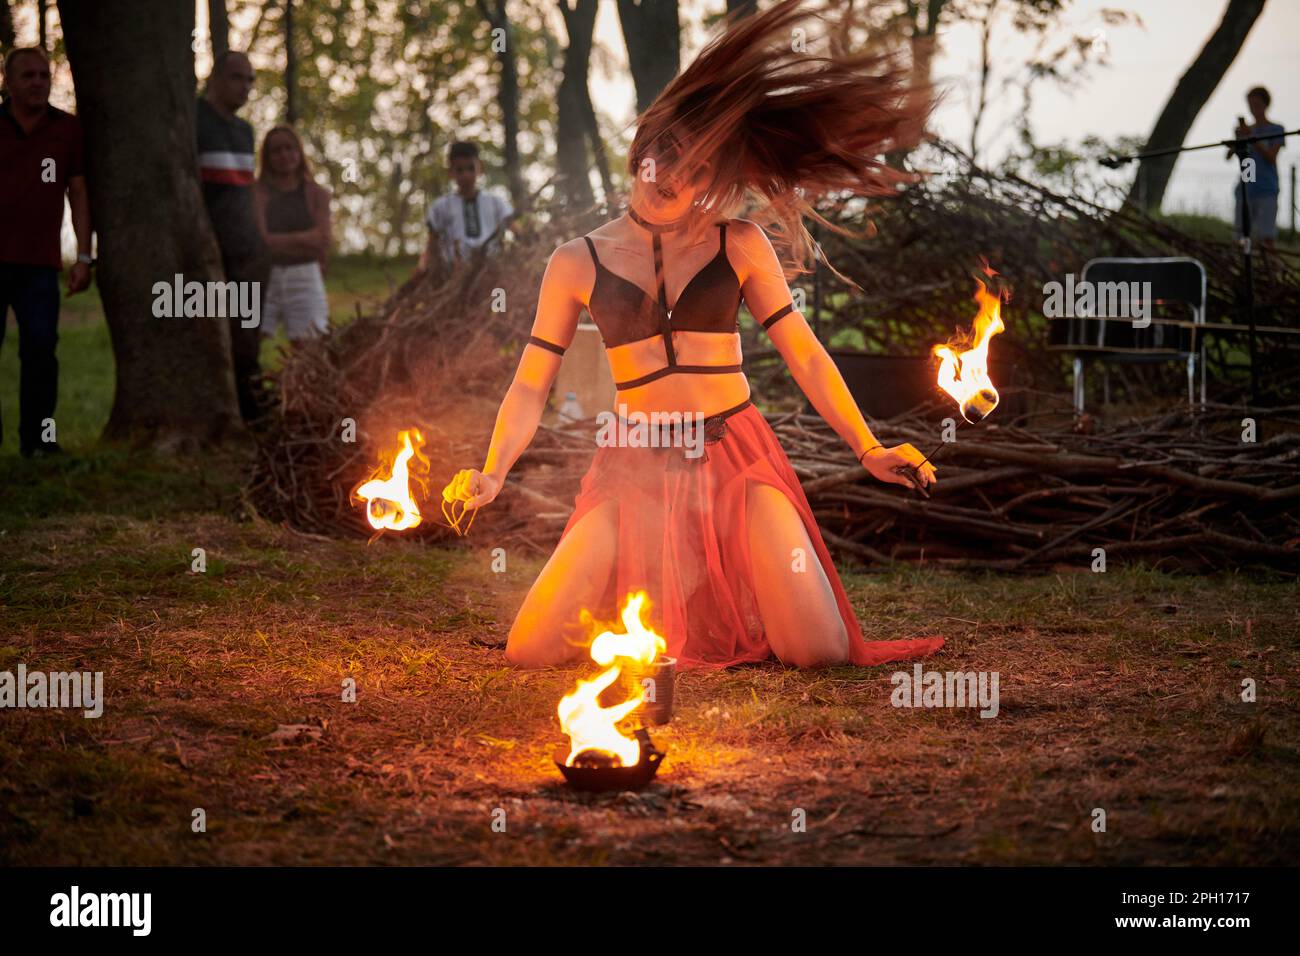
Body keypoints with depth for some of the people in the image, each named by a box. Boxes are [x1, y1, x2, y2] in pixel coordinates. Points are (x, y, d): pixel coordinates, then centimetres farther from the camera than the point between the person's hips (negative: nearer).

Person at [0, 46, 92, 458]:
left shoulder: (67, 129, 6)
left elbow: (79, 195, 7)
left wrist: (83, 257, 1)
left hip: (40, 263, 1)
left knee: (40, 347, -6)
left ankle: (37, 438, 0)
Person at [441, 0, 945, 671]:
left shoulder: (740, 247, 3)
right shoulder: (577, 264, 3)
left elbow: (805, 356, 6)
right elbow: (530, 388, 2)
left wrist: (869, 450, -1)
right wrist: (493, 472, -15)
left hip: (736, 460, 0)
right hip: (636, 475, 0)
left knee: (820, 652, -17)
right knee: (530, 652, -15)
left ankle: (726, 599, 18)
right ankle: (649, 600, 18)